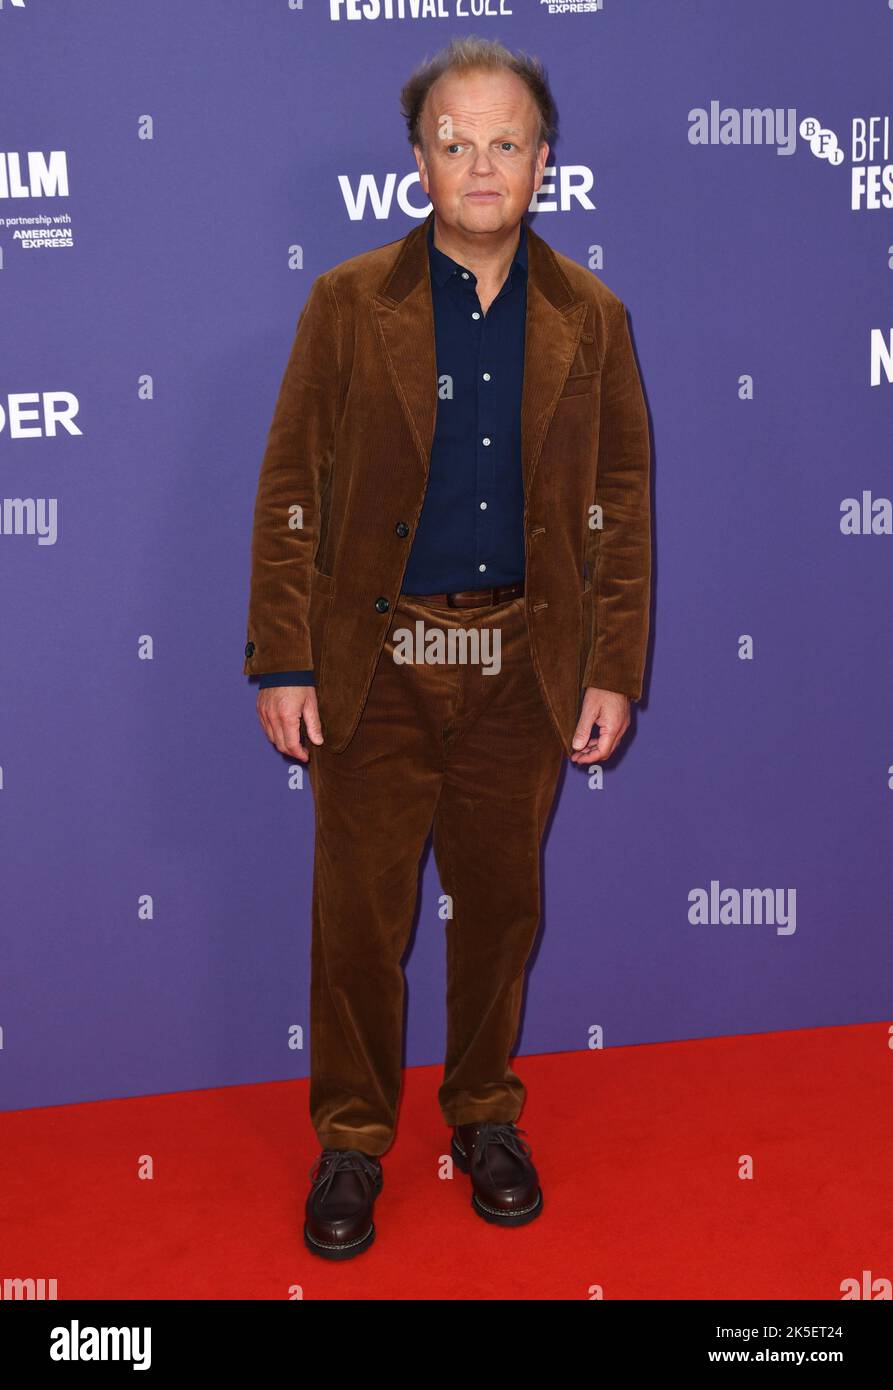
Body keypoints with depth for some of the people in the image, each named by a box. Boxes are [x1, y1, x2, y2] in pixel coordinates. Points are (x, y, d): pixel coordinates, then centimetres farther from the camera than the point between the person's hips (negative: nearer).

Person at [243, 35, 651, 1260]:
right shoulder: (348, 306, 0)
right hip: (375, 659, -1)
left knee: (501, 903, 13)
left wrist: (613, 671, 0)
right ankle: (351, 1139, 25)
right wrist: (283, 664, -7)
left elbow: (622, 502, 5)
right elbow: (290, 492, -2)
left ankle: (486, 1113, 34)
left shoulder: (589, 318, 5)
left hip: (524, 663, 2)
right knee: (358, 912, 5)